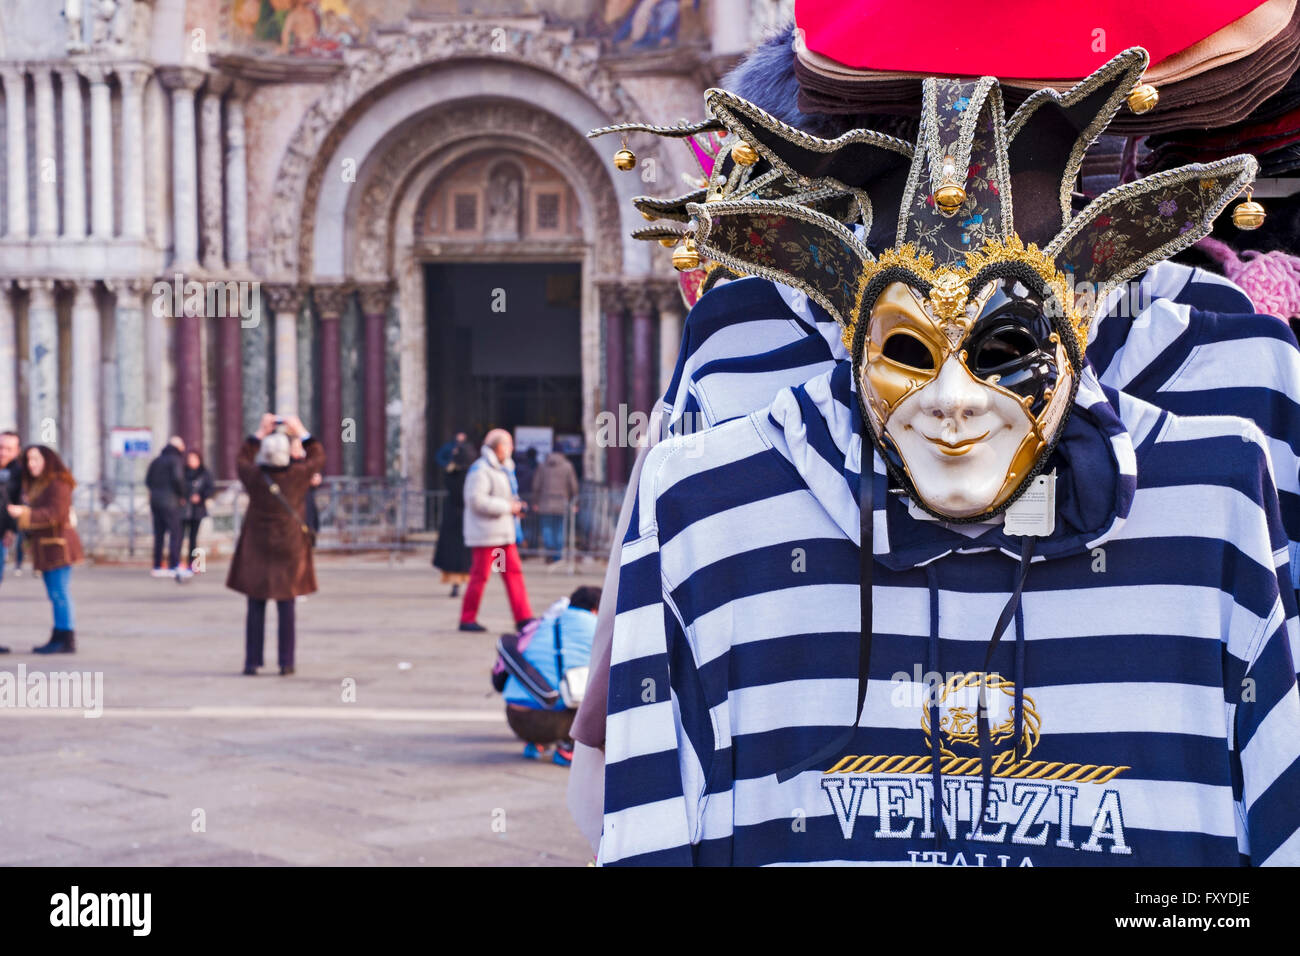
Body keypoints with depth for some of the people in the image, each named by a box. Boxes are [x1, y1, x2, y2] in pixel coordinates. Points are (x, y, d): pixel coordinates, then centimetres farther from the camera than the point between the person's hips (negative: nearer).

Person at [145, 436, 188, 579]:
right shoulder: (175, 460, -7)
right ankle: (174, 566, -12)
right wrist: (183, 494, -8)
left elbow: (148, 480, 14)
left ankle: (157, 567, 10)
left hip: (155, 501, 7)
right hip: (170, 502, -7)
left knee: (158, 534, 10)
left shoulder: (156, 461, 16)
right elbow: (177, 478, -20)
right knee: (174, 533, -6)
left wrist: (156, 491, 12)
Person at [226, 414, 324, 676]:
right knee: (286, 608, 5)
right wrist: (300, 431, 13)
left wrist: (260, 432, 14)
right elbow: (318, 457, 8)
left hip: (257, 549, 0)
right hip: (289, 550, 0)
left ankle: (252, 661, 6)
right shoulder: (297, 475, -12)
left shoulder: (254, 477, -11)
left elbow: (242, 460, 13)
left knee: (256, 608, 6)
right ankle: (286, 662, 6)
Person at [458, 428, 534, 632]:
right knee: (480, 576, -4)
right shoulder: (480, 470, -13)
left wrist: (516, 504, 9)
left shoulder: (504, 468, 18)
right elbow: (476, 500, -23)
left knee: (514, 572, 3)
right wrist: (507, 506, -19)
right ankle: (467, 619, 5)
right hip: (485, 533, -9)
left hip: (504, 533, 9)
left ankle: (523, 617, 2)